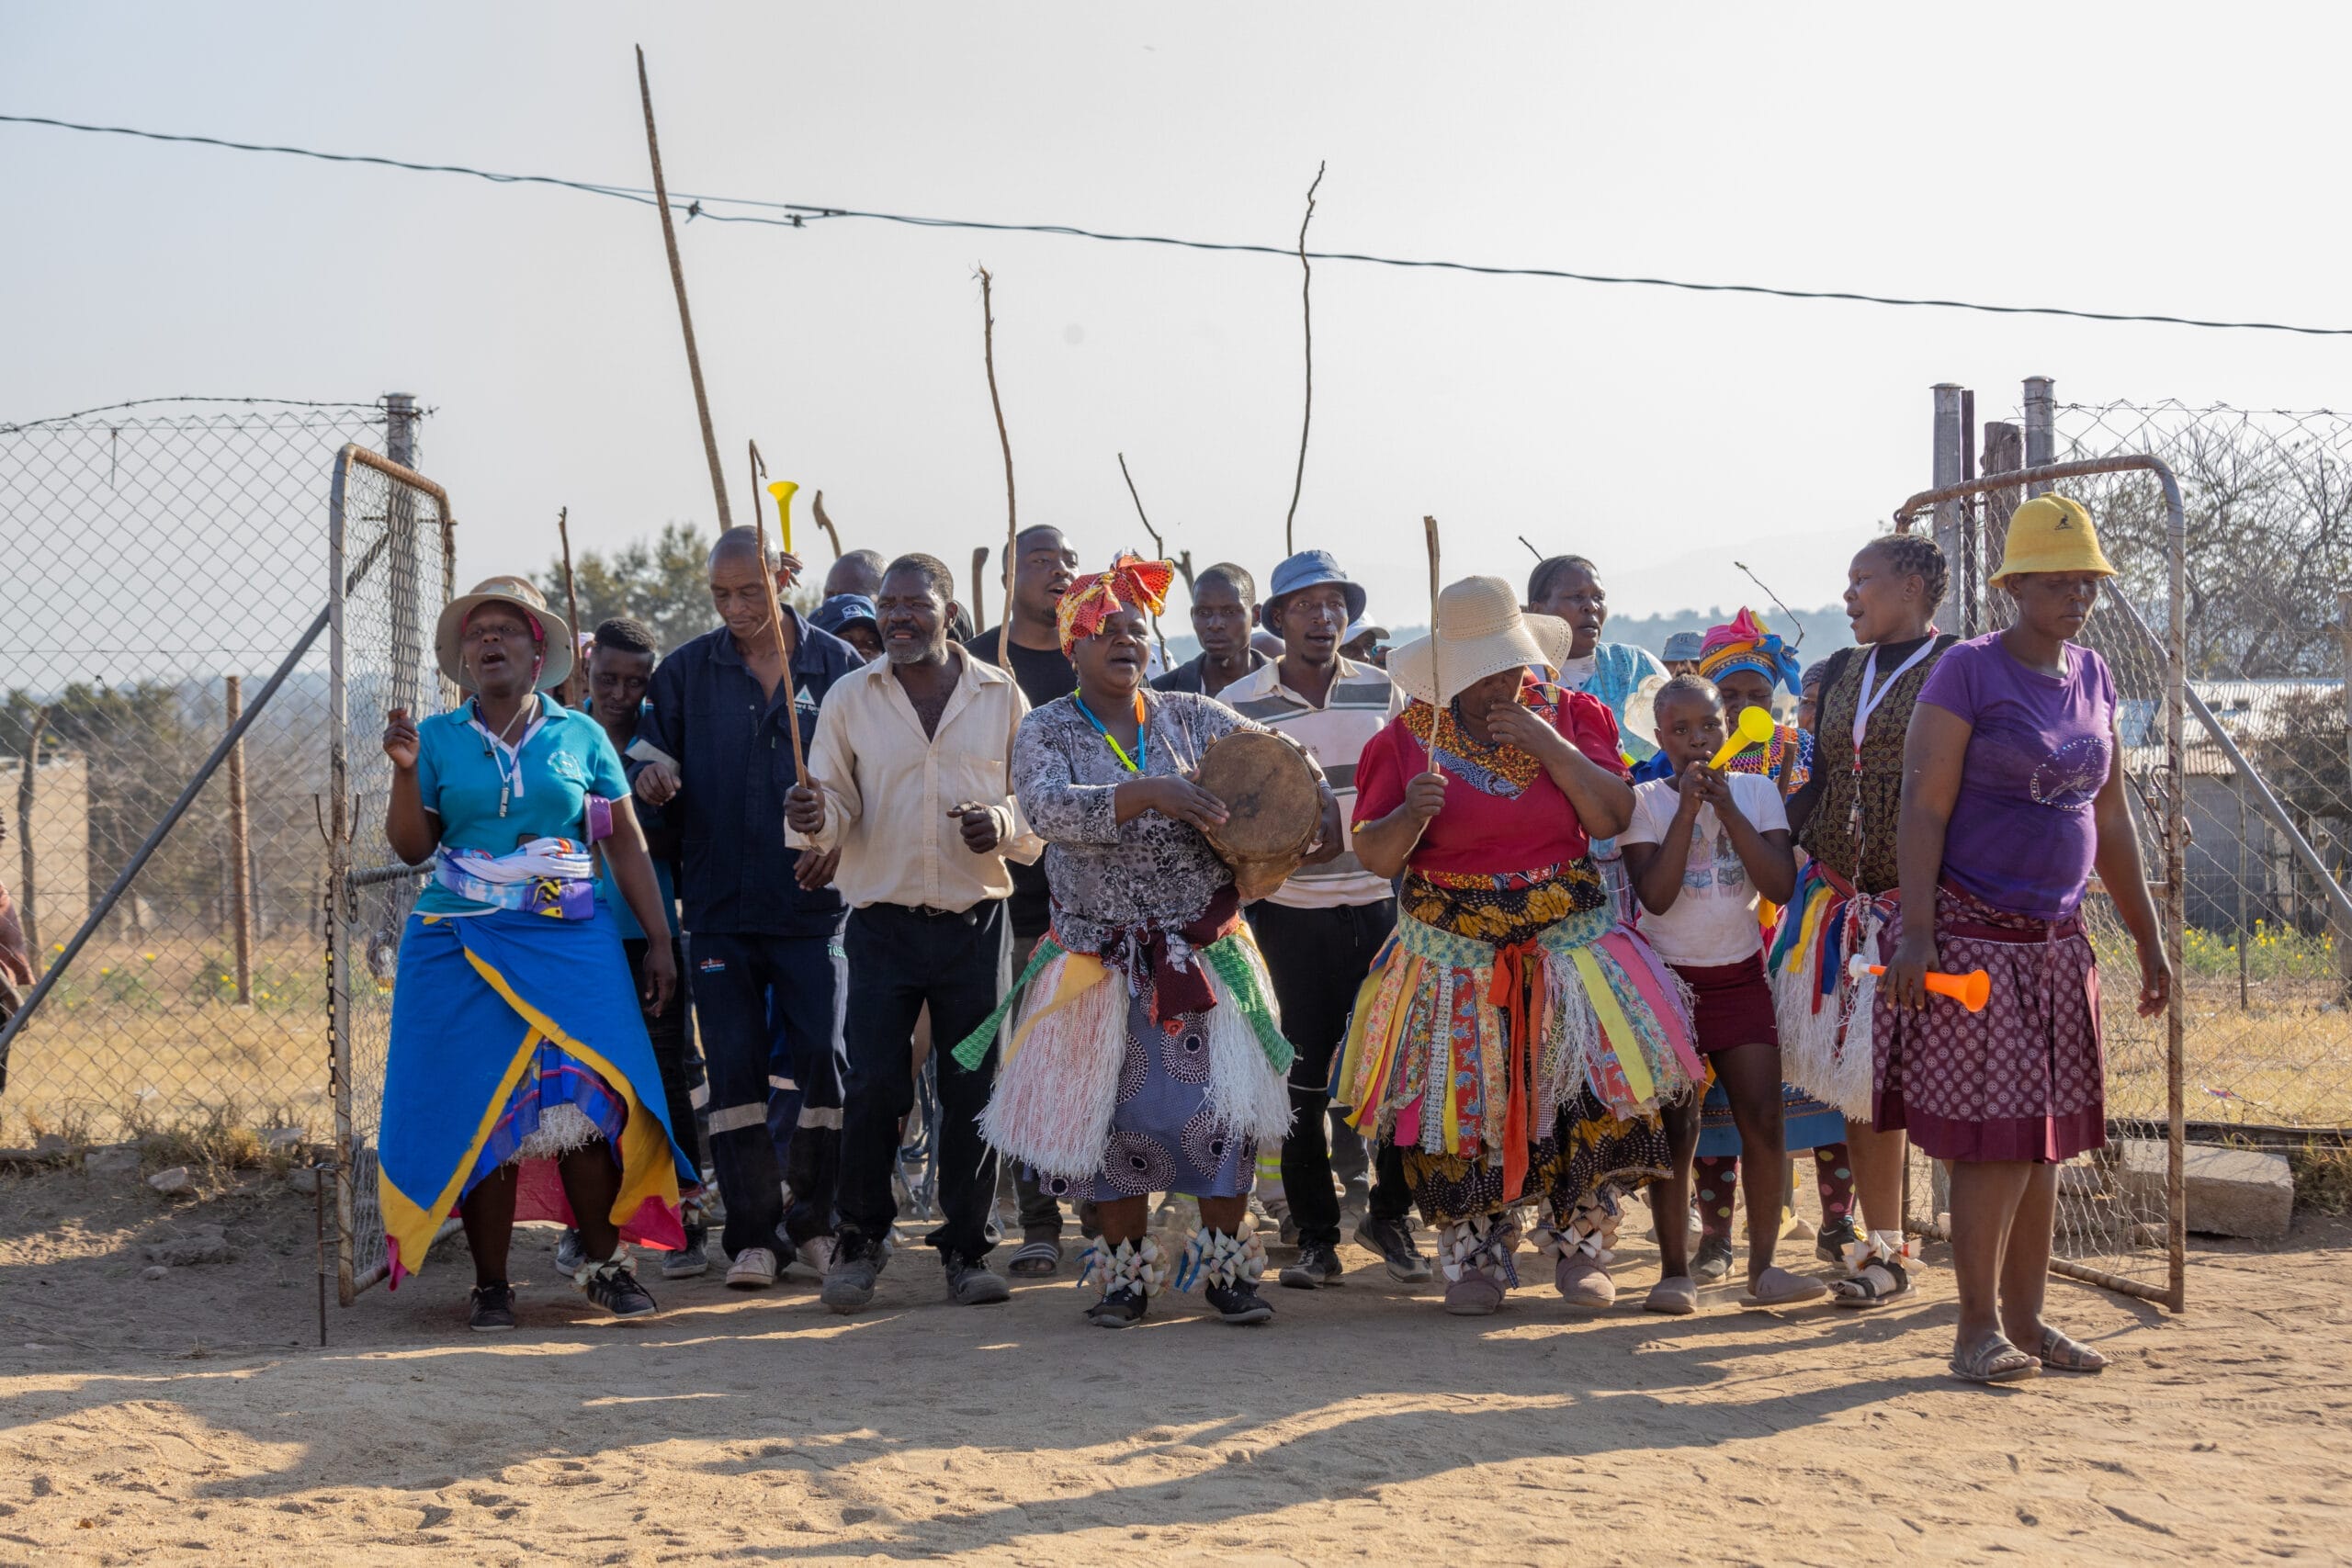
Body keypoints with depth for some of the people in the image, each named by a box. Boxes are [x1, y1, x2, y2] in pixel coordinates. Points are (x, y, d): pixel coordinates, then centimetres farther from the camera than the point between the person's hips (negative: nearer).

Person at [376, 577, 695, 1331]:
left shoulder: (581, 736, 8)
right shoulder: (438, 738, 8)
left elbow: (627, 845, 8)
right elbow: (411, 847, 5)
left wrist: (658, 942, 3)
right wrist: (406, 770, -10)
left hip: (571, 943, 0)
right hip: (463, 947, 0)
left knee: (587, 1103, -8)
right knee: (480, 1113, -2)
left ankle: (602, 1261, 8)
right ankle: (490, 1284, 5)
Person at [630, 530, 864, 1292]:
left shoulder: (838, 667, 2)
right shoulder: (686, 671, 6)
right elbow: (650, 753, 10)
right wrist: (649, 777, -14)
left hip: (813, 904, -1)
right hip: (720, 906, 1)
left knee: (822, 1060, -2)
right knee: (734, 1069, 0)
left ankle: (813, 1221, 15)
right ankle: (751, 1235, 6)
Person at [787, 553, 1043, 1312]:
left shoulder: (1001, 696, 6)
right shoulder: (849, 698, 5)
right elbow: (836, 810, 4)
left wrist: (1004, 824, -13)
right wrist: (814, 818, -19)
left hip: (976, 922, 1)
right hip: (883, 924, 0)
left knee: (973, 1090, 3)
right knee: (873, 1088, -5)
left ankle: (965, 1248, 15)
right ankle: (861, 1240, 13)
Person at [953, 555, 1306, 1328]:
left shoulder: (1190, 717, 6)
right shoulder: (1046, 732, -1)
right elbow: (1049, 808, -20)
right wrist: (1146, 793, -32)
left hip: (1203, 952, 1)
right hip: (1101, 961, -1)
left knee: (1222, 1103, -4)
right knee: (1112, 1112, 4)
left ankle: (1225, 1266, 8)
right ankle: (1126, 1270, 18)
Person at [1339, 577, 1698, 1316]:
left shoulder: (1570, 717, 4)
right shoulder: (1407, 738, -1)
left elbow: (1615, 818, -4)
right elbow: (1374, 856, -4)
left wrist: (1553, 749, -14)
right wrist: (1410, 817, -25)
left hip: (1567, 941, 1)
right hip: (1452, 957, -1)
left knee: (1596, 1087, -10)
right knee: (1461, 1101, -5)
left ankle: (1579, 1245, 8)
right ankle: (1475, 1258, 13)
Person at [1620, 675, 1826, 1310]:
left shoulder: (1756, 792, 3)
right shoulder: (1646, 801, -3)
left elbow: (1781, 884, -9)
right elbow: (1655, 895, -15)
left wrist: (1726, 808, -13)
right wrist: (1688, 808, -17)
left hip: (1741, 976, 2)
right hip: (1669, 977, -2)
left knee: (1763, 1120, -4)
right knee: (1675, 1128, -1)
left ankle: (1763, 1263, 5)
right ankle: (1676, 1270, 6)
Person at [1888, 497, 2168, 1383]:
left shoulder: (2093, 678, 11)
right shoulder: (1969, 672, -9)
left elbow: (2110, 819, 18)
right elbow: (1923, 808, -12)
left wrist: (2147, 937, 18)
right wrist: (1916, 934, -19)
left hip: (2058, 942, 6)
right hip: (1974, 936, -6)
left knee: (2047, 1135, 8)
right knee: (1995, 1134, -7)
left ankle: (2026, 1317, 17)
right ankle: (1977, 1326, 2)